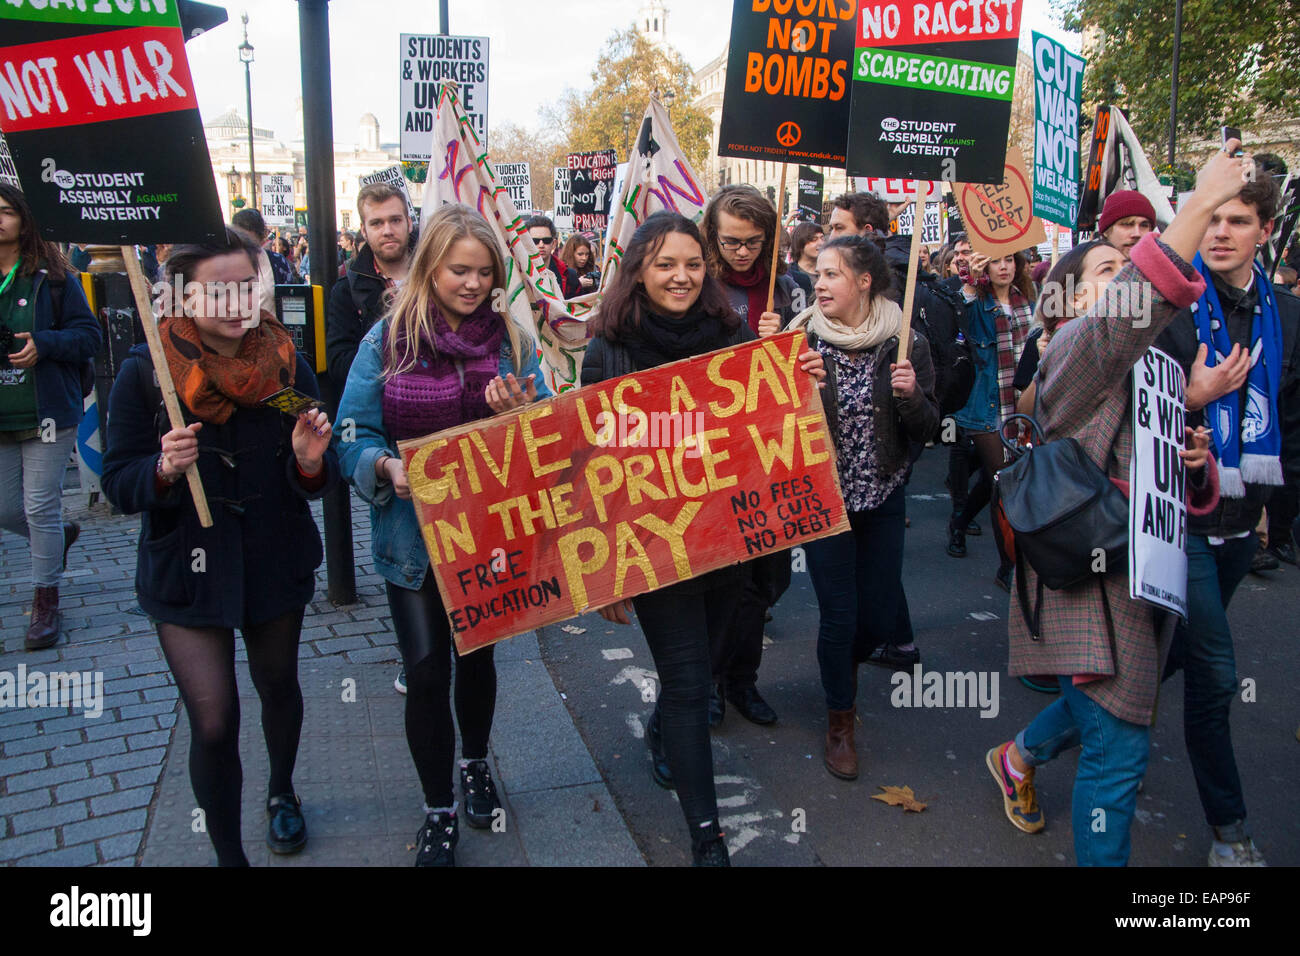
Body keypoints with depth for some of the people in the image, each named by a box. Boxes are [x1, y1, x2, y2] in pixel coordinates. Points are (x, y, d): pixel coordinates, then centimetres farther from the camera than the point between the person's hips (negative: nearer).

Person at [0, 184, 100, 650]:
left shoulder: (53, 277, -5)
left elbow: (88, 334, -4)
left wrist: (43, 344, -21)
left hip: (46, 413, -4)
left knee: (40, 507, 0)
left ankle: (45, 603, 14)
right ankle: (59, 536, 44)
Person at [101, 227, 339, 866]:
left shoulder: (287, 365, -6)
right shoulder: (145, 371, -11)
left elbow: (320, 481, -3)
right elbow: (117, 485, -8)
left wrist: (310, 461, -26)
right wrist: (163, 469, -29)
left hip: (276, 564, 2)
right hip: (186, 569, -2)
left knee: (278, 687, 21)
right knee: (214, 722, -7)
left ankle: (281, 792, 50)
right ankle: (228, 852, 18)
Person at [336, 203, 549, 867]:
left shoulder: (512, 340, -1)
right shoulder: (387, 339, -6)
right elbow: (354, 436, -7)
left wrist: (520, 415, -21)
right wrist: (387, 466, -27)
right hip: (413, 535, -2)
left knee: (478, 655, 19)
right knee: (426, 671, 2)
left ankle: (475, 765, 46)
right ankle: (439, 808, 24)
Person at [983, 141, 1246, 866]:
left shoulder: (1145, 370, 15)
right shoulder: (1074, 355, -12)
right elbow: (1132, 311, -35)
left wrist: (1195, 462, -2)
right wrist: (1201, 204, -36)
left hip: (1141, 574, 9)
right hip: (1091, 578, -9)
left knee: (1104, 708, 24)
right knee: (1119, 749, -6)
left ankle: (1019, 756, 51)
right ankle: (1103, 857, 13)